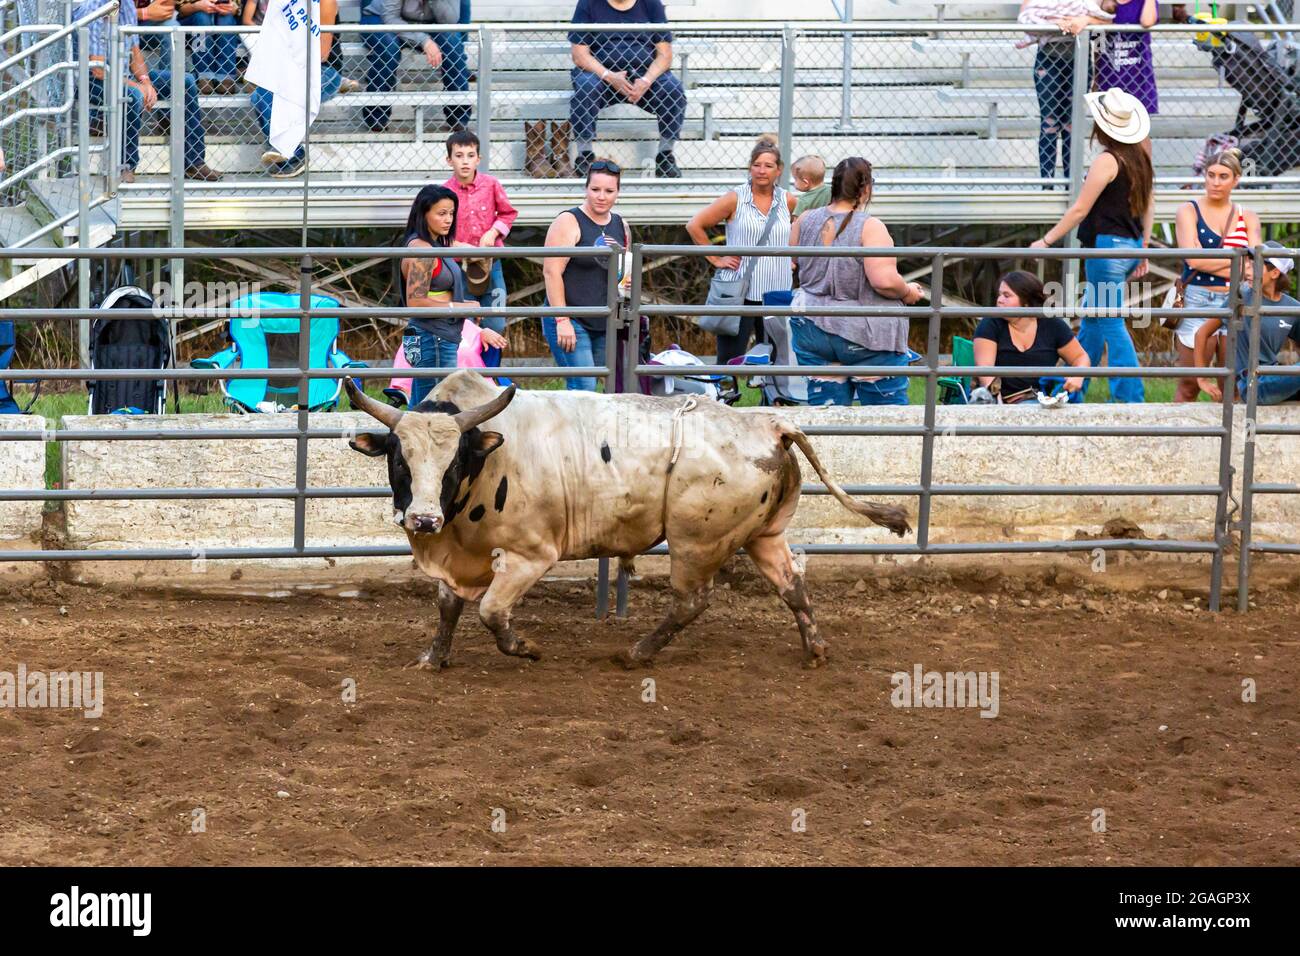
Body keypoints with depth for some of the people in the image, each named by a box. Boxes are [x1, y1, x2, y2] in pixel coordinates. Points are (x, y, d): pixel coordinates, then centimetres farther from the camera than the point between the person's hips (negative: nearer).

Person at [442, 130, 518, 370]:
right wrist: (460, 247, -17)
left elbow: (508, 213, 10)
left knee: (496, 327, 4)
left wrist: (493, 232, -6)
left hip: (491, 266, 2)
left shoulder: (491, 185, -2)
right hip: (460, 268, -2)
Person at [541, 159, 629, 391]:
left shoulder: (621, 226, 13)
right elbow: (552, 271, -14)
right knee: (583, 388, -16)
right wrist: (562, 320, -20)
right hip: (570, 321, -7)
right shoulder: (569, 222, -7)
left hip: (606, 323, 7)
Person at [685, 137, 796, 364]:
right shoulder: (735, 199, -3)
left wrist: (790, 258, 9)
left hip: (777, 293, 3)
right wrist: (716, 259, -3)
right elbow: (695, 226, -1)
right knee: (729, 362, -4)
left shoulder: (788, 202, 6)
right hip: (739, 292, -3)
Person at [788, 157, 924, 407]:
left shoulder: (805, 221, 1)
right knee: (888, 407, 6)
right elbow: (884, 280, -24)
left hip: (813, 330, 5)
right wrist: (907, 292, -5)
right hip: (866, 335, -5)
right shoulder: (870, 227, -15)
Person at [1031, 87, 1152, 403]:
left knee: (1111, 323, -4)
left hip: (1107, 246, -9)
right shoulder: (1140, 158, 9)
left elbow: (1080, 210, -13)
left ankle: (1130, 397, -4)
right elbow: (1149, 206, 16)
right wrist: (1143, 249, 23)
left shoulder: (1107, 161, -15)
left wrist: (1046, 240, -6)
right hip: (1131, 246, 9)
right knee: (1090, 319, 18)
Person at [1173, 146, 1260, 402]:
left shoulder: (1247, 218, 11)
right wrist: (1236, 261, -6)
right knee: (1189, 386, -2)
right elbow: (1193, 258, -9)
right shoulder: (1189, 211, 5)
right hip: (1198, 301, -2)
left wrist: (1212, 262, -11)